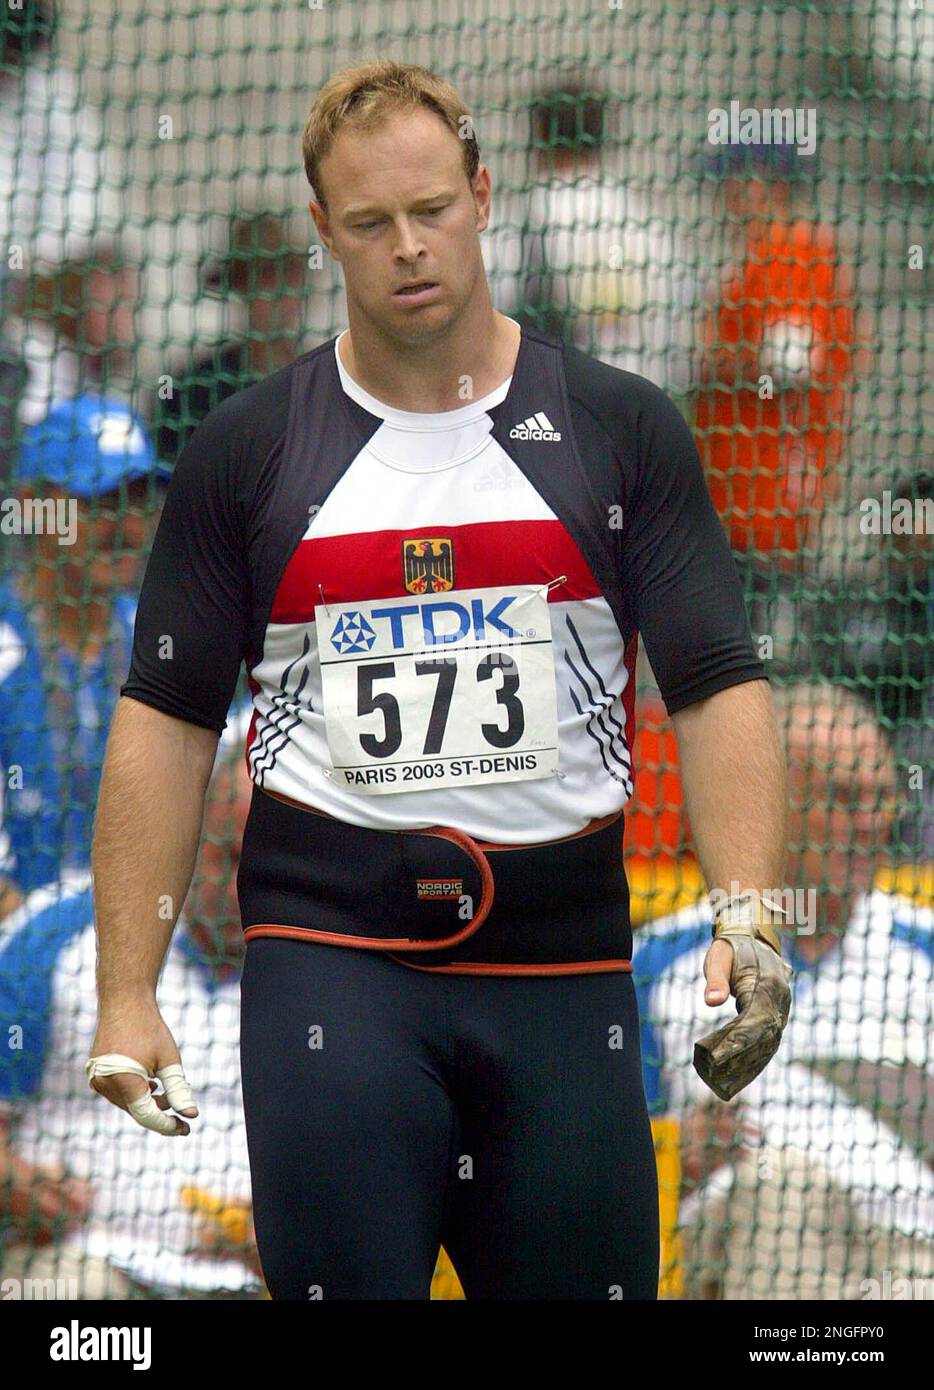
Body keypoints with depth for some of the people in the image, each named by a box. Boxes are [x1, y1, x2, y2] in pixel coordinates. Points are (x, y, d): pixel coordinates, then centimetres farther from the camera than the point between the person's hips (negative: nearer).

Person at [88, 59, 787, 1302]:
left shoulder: (621, 430, 6)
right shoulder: (246, 450, 6)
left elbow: (718, 687, 3)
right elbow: (166, 720, 7)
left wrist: (747, 919, -12)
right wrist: (127, 994, 0)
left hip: (564, 966, 1)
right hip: (329, 955, -1)